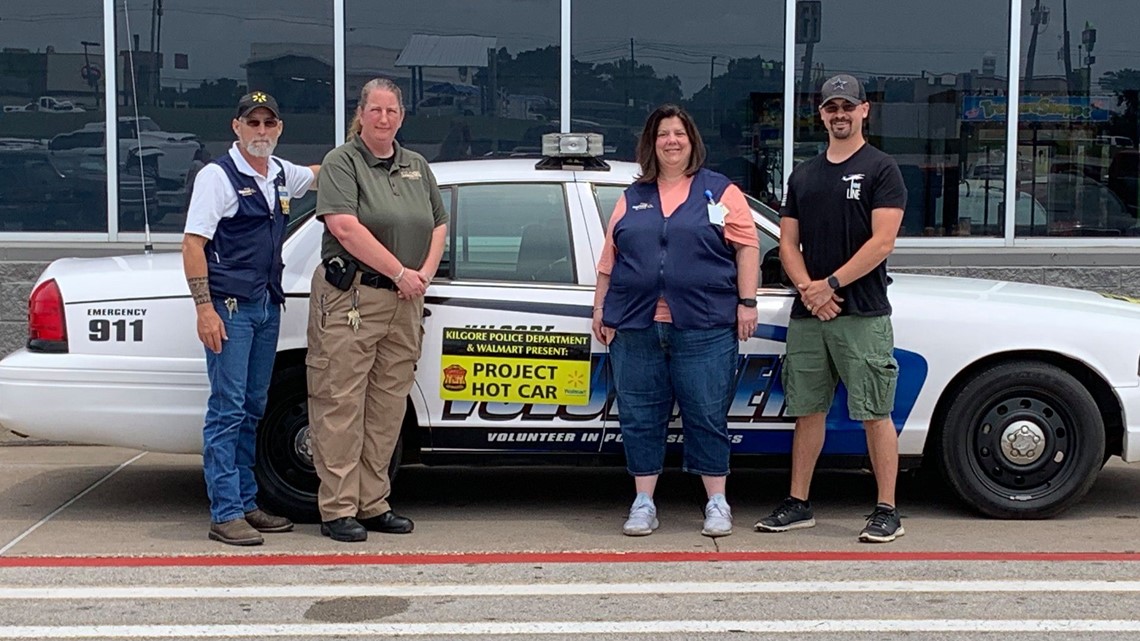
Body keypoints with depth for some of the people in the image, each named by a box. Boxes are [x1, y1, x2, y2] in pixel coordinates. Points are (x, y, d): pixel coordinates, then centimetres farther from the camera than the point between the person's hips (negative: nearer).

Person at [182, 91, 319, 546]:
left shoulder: (282, 174, 12)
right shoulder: (218, 176, -8)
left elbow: (319, 176, 36)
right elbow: (193, 244, -13)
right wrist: (204, 308, -20)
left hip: (268, 305, 7)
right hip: (230, 307, -7)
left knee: (253, 410, 11)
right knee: (227, 409, -8)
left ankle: (246, 504, 18)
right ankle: (225, 514, -5)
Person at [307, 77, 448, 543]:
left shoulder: (417, 167, 17)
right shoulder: (341, 163, -3)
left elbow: (439, 225, 19)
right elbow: (345, 227, -15)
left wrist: (425, 273, 1)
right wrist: (400, 272, -14)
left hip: (403, 302, 6)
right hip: (349, 298, -6)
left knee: (388, 408, 9)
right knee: (341, 405, -4)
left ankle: (372, 504, 17)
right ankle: (337, 510, 0)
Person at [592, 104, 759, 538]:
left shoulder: (721, 192, 6)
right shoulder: (632, 199, 16)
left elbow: (747, 248, 2)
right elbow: (609, 258, 16)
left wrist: (747, 302, -5)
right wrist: (600, 308, 11)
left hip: (703, 327, -3)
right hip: (635, 327, 3)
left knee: (707, 416, 1)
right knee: (640, 417, 5)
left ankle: (717, 503, 11)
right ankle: (643, 503, 14)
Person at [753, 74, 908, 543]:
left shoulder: (881, 169, 0)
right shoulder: (803, 175, 17)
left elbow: (882, 242, -10)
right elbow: (788, 243, 13)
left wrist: (831, 285, -14)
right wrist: (808, 290, -5)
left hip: (863, 315, -5)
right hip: (807, 314, 5)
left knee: (875, 413, -4)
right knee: (807, 411, 10)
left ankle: (887, 512, 2)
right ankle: (798, 504, 18)